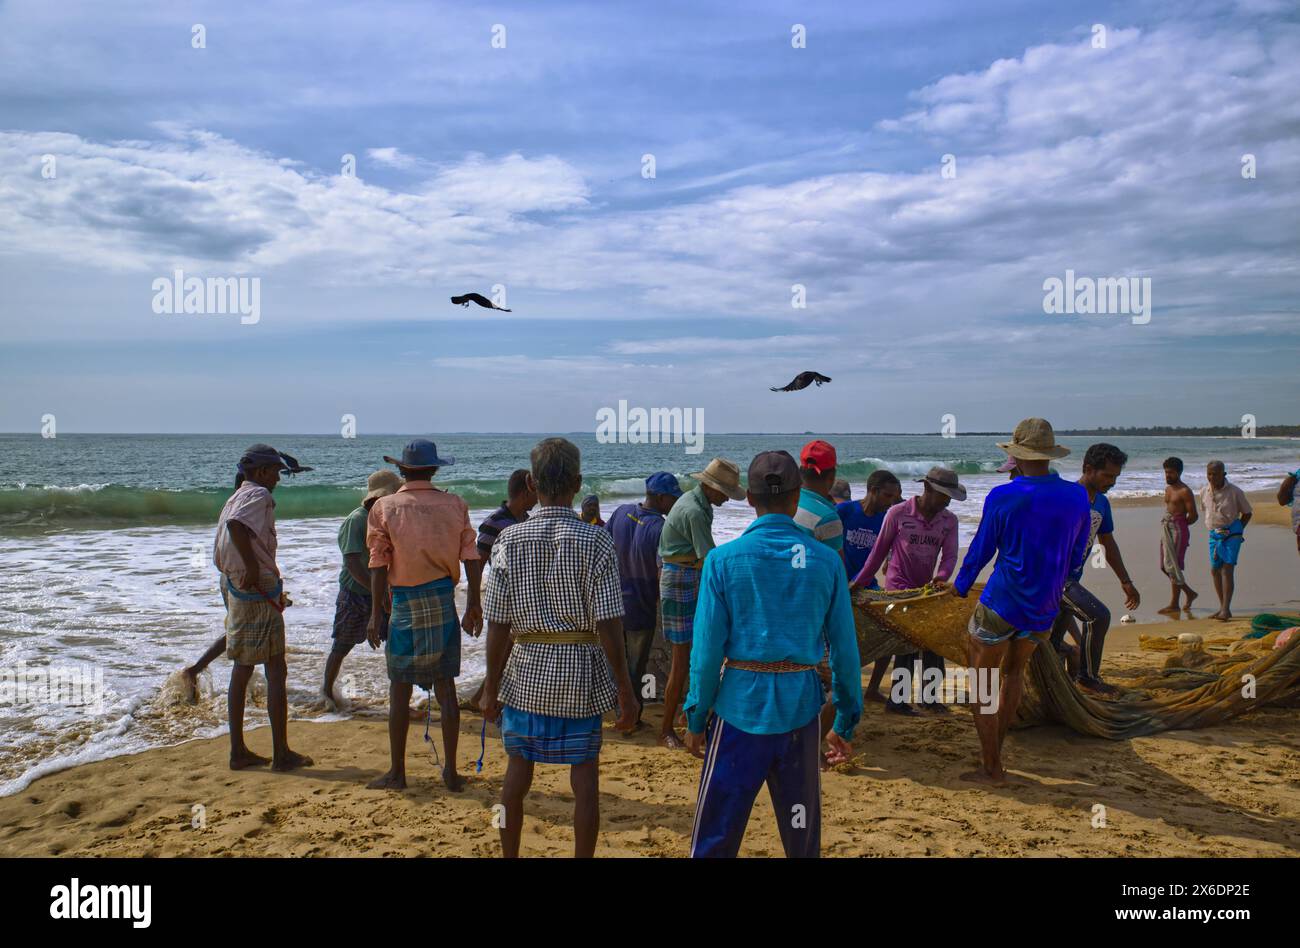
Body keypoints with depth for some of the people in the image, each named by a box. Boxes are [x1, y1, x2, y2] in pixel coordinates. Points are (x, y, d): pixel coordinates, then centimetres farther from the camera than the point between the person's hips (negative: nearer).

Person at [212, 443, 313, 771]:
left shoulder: (234, 499, 18)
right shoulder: (259, 495, -11)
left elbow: (219, 556, 19)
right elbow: (236, 525, -32)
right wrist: (252, 565, -26)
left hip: (235, 592, 10)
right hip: (260, 593, -10)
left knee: (241, 671, 13)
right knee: (276, 673, -3)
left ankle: (238, 751, 18)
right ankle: (281, 753, 1)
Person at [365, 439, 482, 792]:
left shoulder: (384, 507, -4)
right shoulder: (454, 505, 2)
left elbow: (379, 564, -5)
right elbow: (471, 556, 1)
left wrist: (376, 612, 0)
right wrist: (474, 604, 9)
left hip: (405, 603, -2)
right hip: (444, 600, 2)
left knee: (399, 689, 7)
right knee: (445, 687, 9)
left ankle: (397, 772, 14)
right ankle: (451, 772, 13)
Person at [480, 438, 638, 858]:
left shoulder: (509, 539, -7)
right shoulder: (595, 540, -13)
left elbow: (497, 625, -5)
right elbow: (608, 624, -14)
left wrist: (492, 687, 6)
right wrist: (624, 690, -6)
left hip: (525, 672, 2)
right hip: (581, 674, -2)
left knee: (518, 765, 19)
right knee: (584, 775, 9)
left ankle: (509, 854, 33)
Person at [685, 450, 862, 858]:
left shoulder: (724, 559, -8)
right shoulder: (826, 561, -2)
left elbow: (708, 648, -8)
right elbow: (844, 649, 0)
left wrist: (696, 717, 2)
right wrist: (845, 722, 10)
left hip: (740, 706, -2)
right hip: (800, 707, 2)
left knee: (716, 836, 9)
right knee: (802, 832, 17)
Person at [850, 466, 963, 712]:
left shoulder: (949, 521, -1)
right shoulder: (898, 513, -13)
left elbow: (950, 555, -8)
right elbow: (880, 550, -6)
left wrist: (940, 578, -29)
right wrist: (860, 582, -4)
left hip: (926, 589, 5)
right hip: (898, 588, -5)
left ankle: (929, 697, 23)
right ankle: (898, 698, 5)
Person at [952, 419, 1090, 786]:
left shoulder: (1002, 497, -15)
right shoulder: (1077, 497, -2)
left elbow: (981, 550, -4)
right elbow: (1077, 555, 9)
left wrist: (961, 585, 14)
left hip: (1001, 604, -5)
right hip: (1044, 608, 5)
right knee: (1014, 672, 24)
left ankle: (992, 768, 10)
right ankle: (993, 752, 33)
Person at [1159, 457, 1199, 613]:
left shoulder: (1185, 491, -11)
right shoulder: (1168, 489, 15)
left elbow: (1193, 515, -13)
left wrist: (1179, 524, -4)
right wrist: (1167, 524, 7)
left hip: (1178, 531, -9)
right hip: (1167, 530, 9)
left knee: (1173, 566, -6)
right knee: (1165, 566, 11)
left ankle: (1174, 604, 0)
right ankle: (1190, 593, 27)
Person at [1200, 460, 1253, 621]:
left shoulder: (1235, 492, -9)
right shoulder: (1204, 492, 3)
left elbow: (1247, 513, 3)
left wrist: (1238, 531, -4)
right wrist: (1213, 528, 10)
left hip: (1232, 533, -5)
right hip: (1214, 534, 5)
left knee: (1227, 569, -14)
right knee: (1215, 570, 7)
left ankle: (1226, 609, -17)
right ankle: (1222, 607, 19)